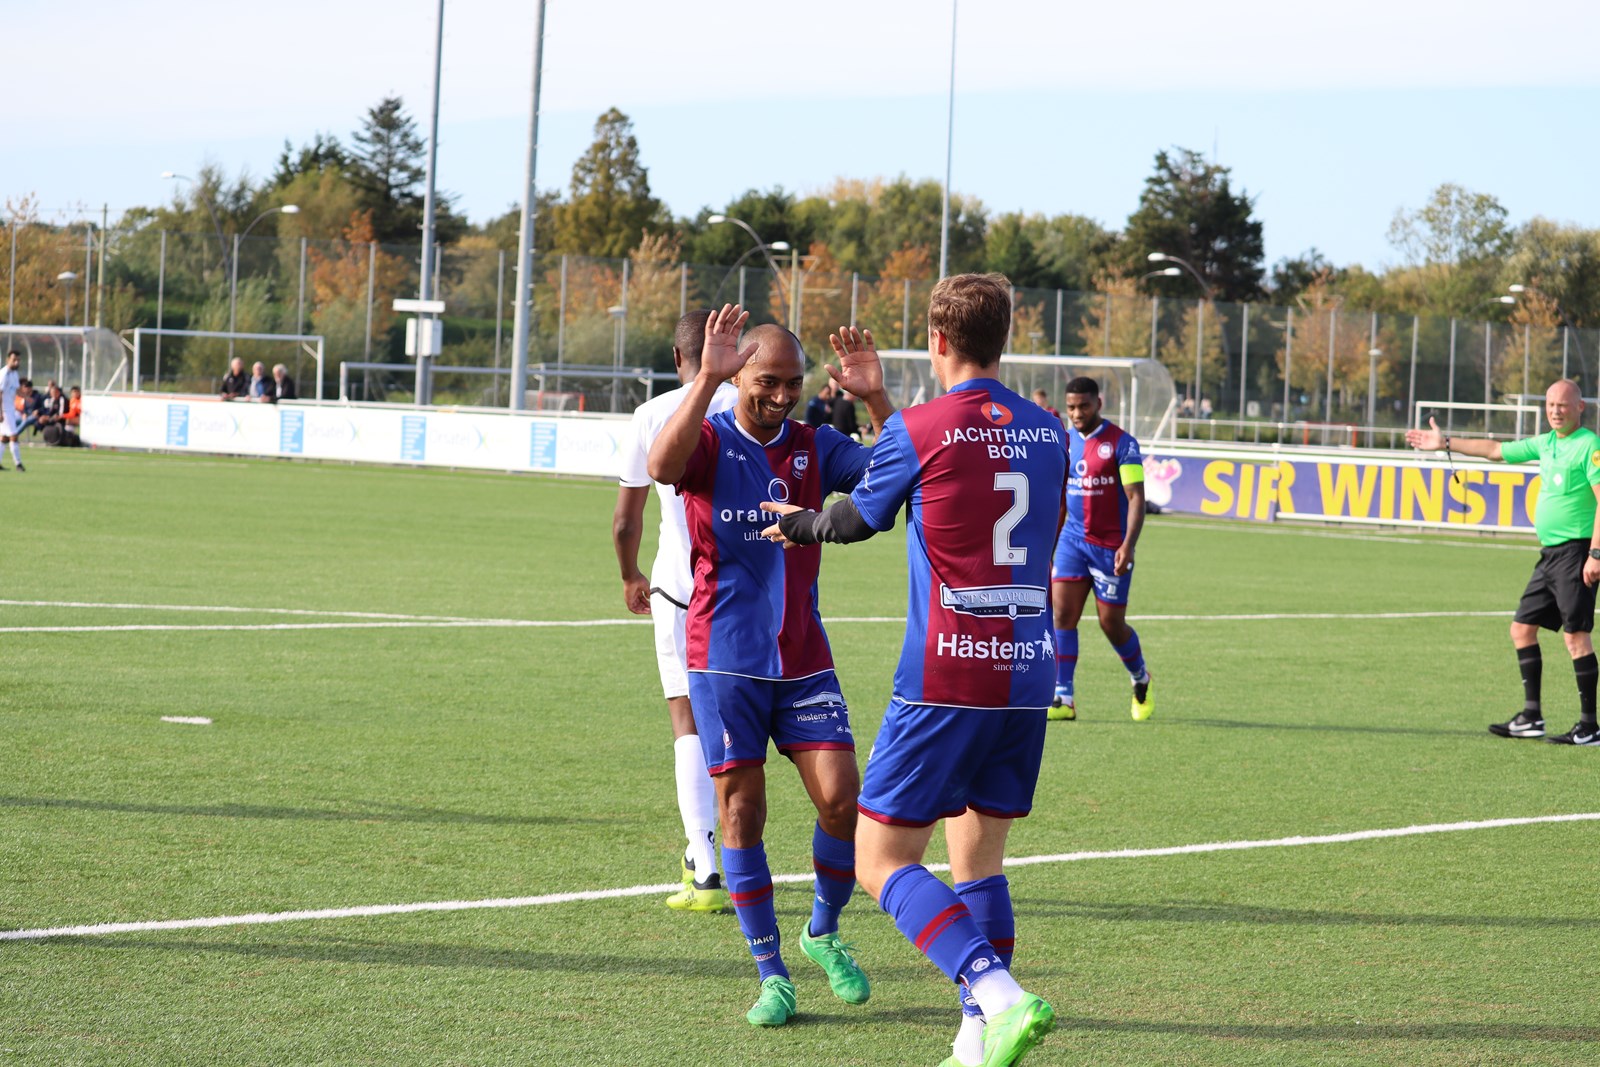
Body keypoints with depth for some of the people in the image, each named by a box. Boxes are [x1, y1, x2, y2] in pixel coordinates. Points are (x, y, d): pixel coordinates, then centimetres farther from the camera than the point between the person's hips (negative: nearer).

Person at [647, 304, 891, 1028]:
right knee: (741, 811, -2)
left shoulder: (815, 445, 6)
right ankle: (770, 973, 7)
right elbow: (663, 467, -28)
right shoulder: (711, 441, -5)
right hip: (724, 661, -3)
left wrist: (875, 398, -15)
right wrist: (706, 379, -35)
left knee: (841, 798, -7)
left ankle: (824, 932, 18)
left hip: (803, 659, 3)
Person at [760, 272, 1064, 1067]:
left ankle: (1002, 999, -20)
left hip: (944, 681, -6)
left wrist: (796, 523, 33)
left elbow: (858, 519, 8)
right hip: (1027, 678, 6)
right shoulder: (1048, 434, 8)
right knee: (978, 863, 15)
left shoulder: (917, 430, -7)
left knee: (881, 860, -1)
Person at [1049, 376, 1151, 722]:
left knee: (1111, 623, 2)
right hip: (1072, 540, 4)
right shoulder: (1064, 442, 8)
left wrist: (1128, 545, -24)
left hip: (1110, 546, -4)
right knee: (1062, 613, -9)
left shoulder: (1121, 443, -9)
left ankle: (1141, 679, 30)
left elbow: (1136, 498, -13)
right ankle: (1063, 699, -8)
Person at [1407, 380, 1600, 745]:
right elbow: (1496, 450, 27)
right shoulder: (1545, 444, 15)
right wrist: (1446, 444, 32)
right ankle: (1531, 716, 15)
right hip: (1550, 552, 9)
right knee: (1522, 628, 10)